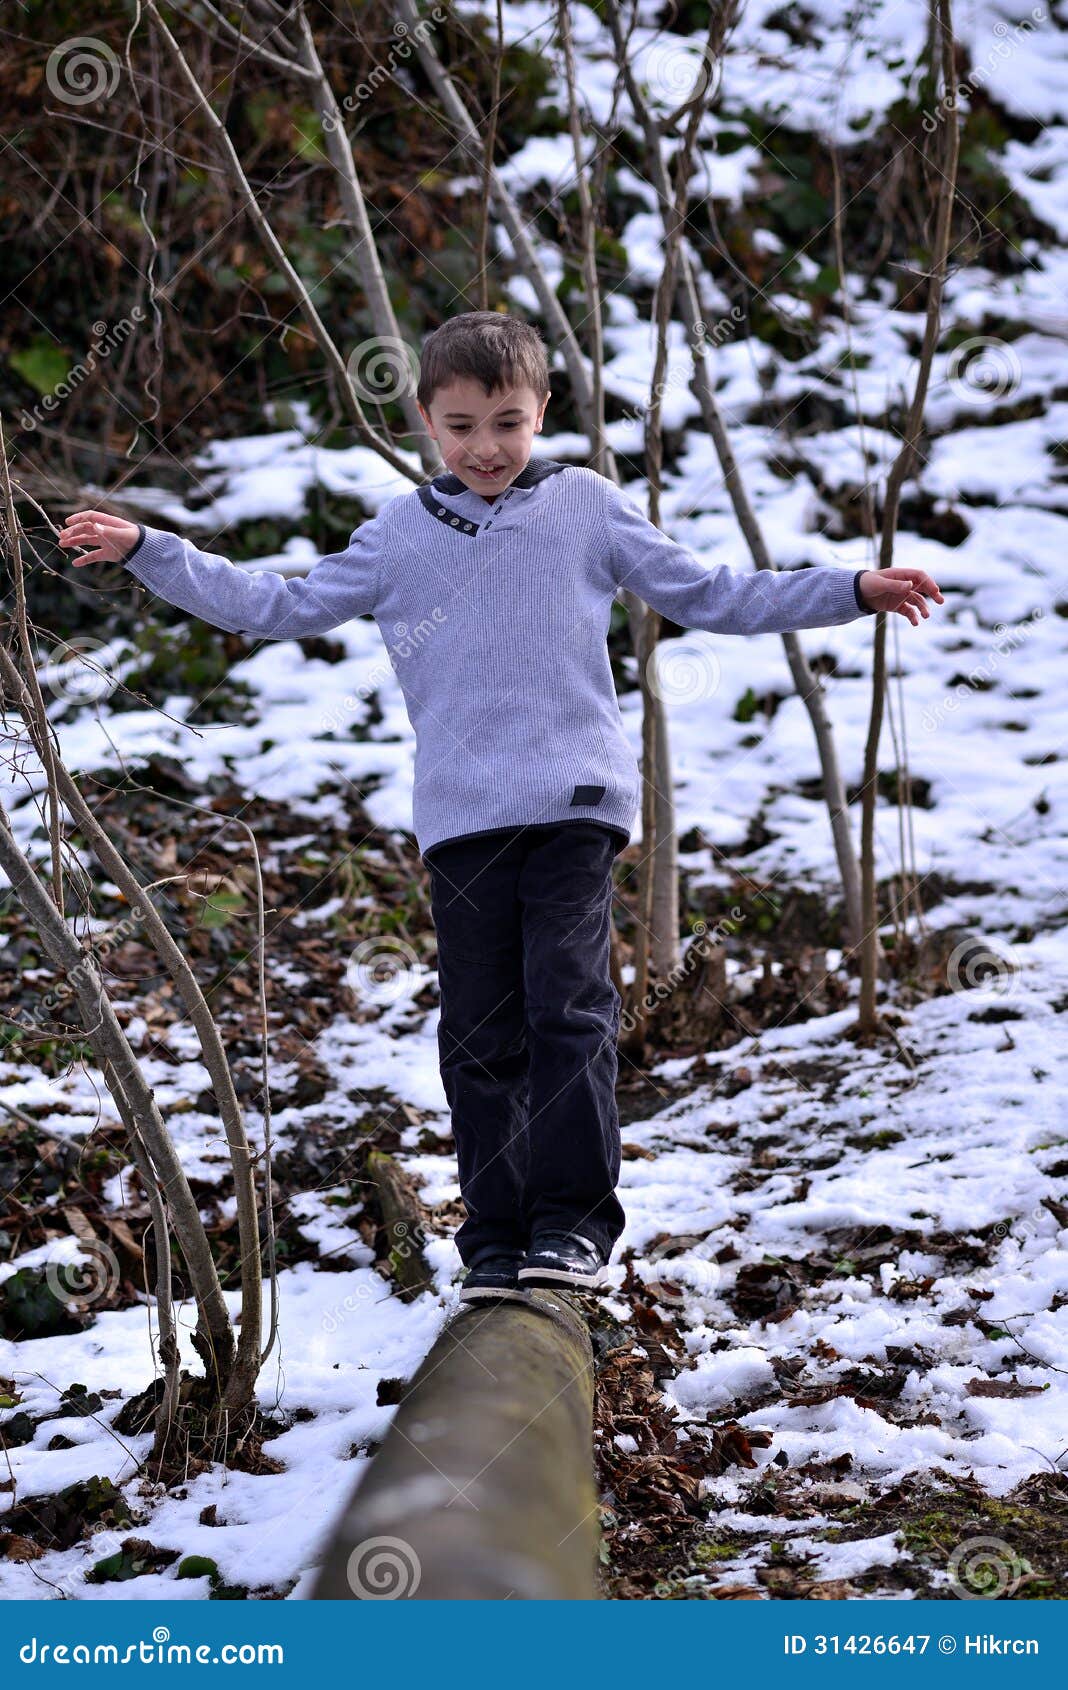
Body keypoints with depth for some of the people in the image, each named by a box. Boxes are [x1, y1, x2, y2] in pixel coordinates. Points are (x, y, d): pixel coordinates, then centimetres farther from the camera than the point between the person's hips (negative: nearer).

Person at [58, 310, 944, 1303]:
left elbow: (709, 595, 15)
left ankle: (574, 1221, -3)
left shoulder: (587, 508, 11)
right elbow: (285, 606, 15)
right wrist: (146, 551, 10)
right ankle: (495, 1235, 12)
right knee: (479, 1032, 4)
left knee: (569, 1006, -11)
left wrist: (854, 590, 10)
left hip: (574, 803, -2)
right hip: (459, 819, 2)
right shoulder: (397, 537, 13)